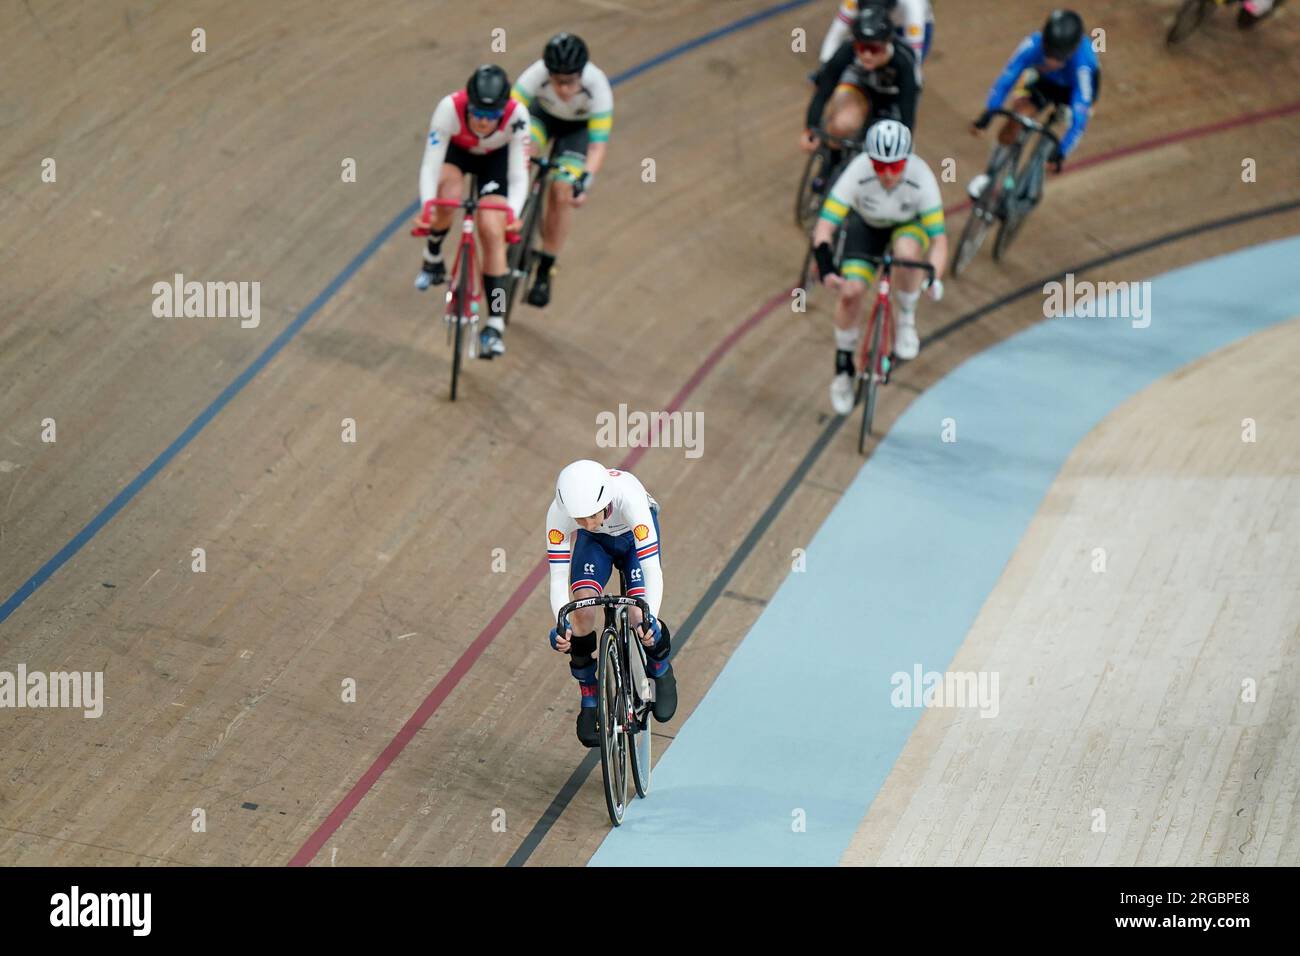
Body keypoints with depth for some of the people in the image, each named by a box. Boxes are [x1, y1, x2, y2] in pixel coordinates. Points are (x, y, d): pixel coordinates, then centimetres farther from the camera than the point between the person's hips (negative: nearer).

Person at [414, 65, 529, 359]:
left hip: (495, 158, 0)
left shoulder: (516, 115, -37)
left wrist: (512, 214, -48)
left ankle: (495, 325, -8)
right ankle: (432, 258, -1)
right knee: (448, 196, -32)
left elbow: (518, 175, -32)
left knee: (492, 233, -15)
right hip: (454, 149, 0)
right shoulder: (450, 108, -39)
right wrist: (426, 207, -49)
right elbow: (430, 165, -35)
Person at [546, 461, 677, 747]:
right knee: (583, 609, -22)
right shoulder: (559, 512, -36)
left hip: (634, 534, -2)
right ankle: (589, 701, -1)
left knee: (639, 619, -19)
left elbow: (651, 568, -43)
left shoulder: (628, 496, -43)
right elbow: (558, 576, -32)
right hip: (595, 542, 2)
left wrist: (648, 619, -56)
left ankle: (661, 673, 16)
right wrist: (562, 625, -47)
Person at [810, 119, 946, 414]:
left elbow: (939, 239, -31)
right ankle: (843, 368, 8)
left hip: (910, 224, -1)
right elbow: (824, 227, -35)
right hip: (867, 225, 1)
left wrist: (934, 278, -48)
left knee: (907, 251, -36)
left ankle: (906, 319, -6)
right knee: (850, 291, -18)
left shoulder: (921, 177, -35)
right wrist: (827, 270, -50)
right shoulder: (858, 173, -35)